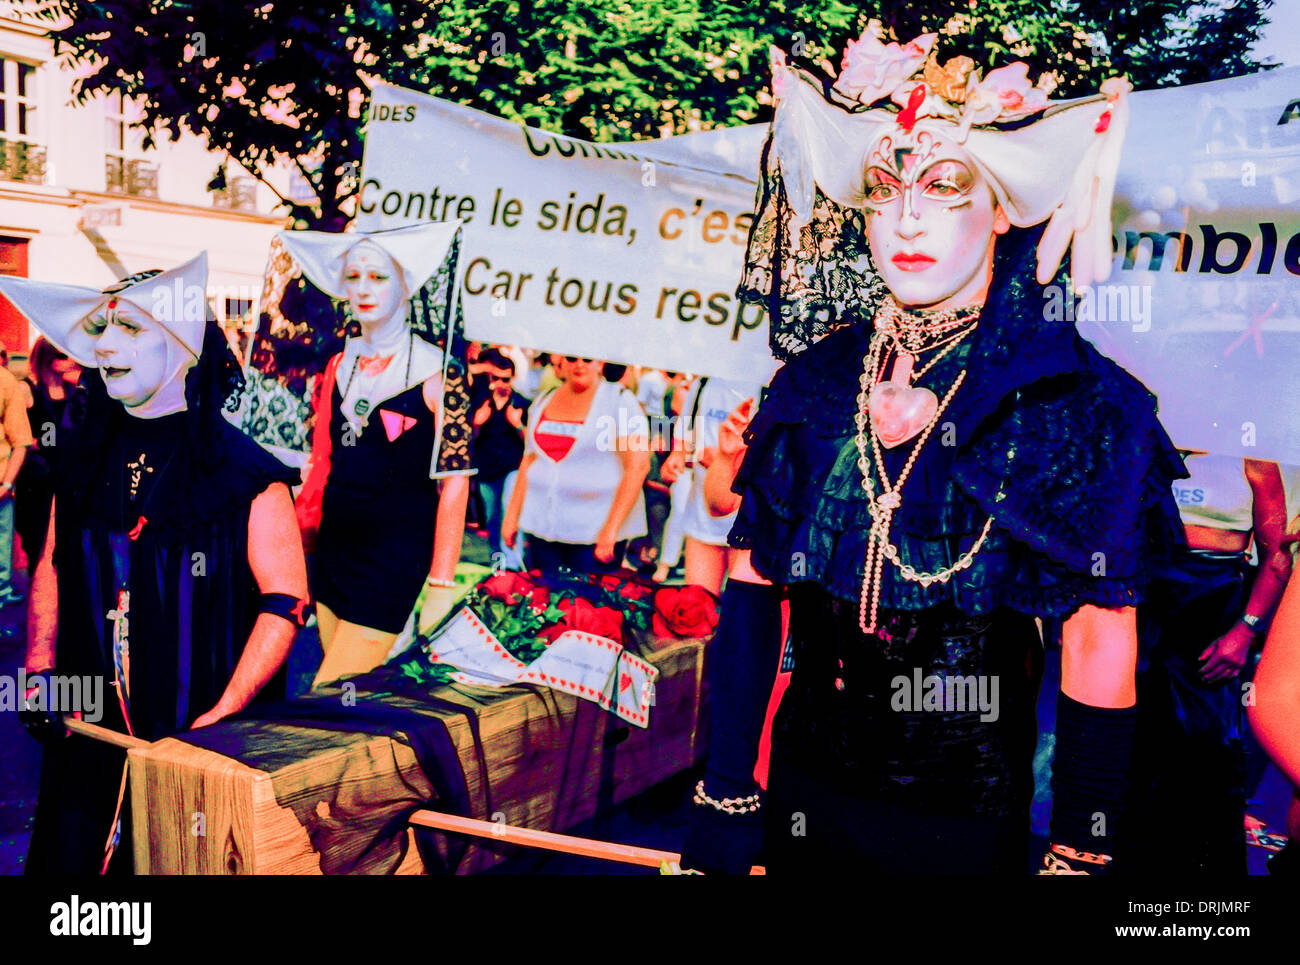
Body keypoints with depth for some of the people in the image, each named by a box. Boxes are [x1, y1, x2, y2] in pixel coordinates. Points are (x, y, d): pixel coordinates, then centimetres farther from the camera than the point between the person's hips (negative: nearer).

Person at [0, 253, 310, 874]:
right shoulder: (86, 461, 6)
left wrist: (221, 718, -16)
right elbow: (51, 570, 15)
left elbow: (286, 602, -12)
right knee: (73, 857, 16)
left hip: (200, 748, -5)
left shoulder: (245, 472, -11)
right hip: (89, 731, 5)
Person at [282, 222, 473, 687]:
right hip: (333, 547, 6)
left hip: (396, 556, -6)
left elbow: (454, 482, -11)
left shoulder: (436, 371, -9)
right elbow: (321, 461, 16)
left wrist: (441, 586, -13)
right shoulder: (340, 365, 8)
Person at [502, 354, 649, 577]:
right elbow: (528, 461, 19)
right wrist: (511, 516, 12)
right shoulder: (544, 401, 13)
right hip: (542, 525, 5)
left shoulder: (619, 400, -3)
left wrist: (610, 530, -17)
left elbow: (638, 466, -11)